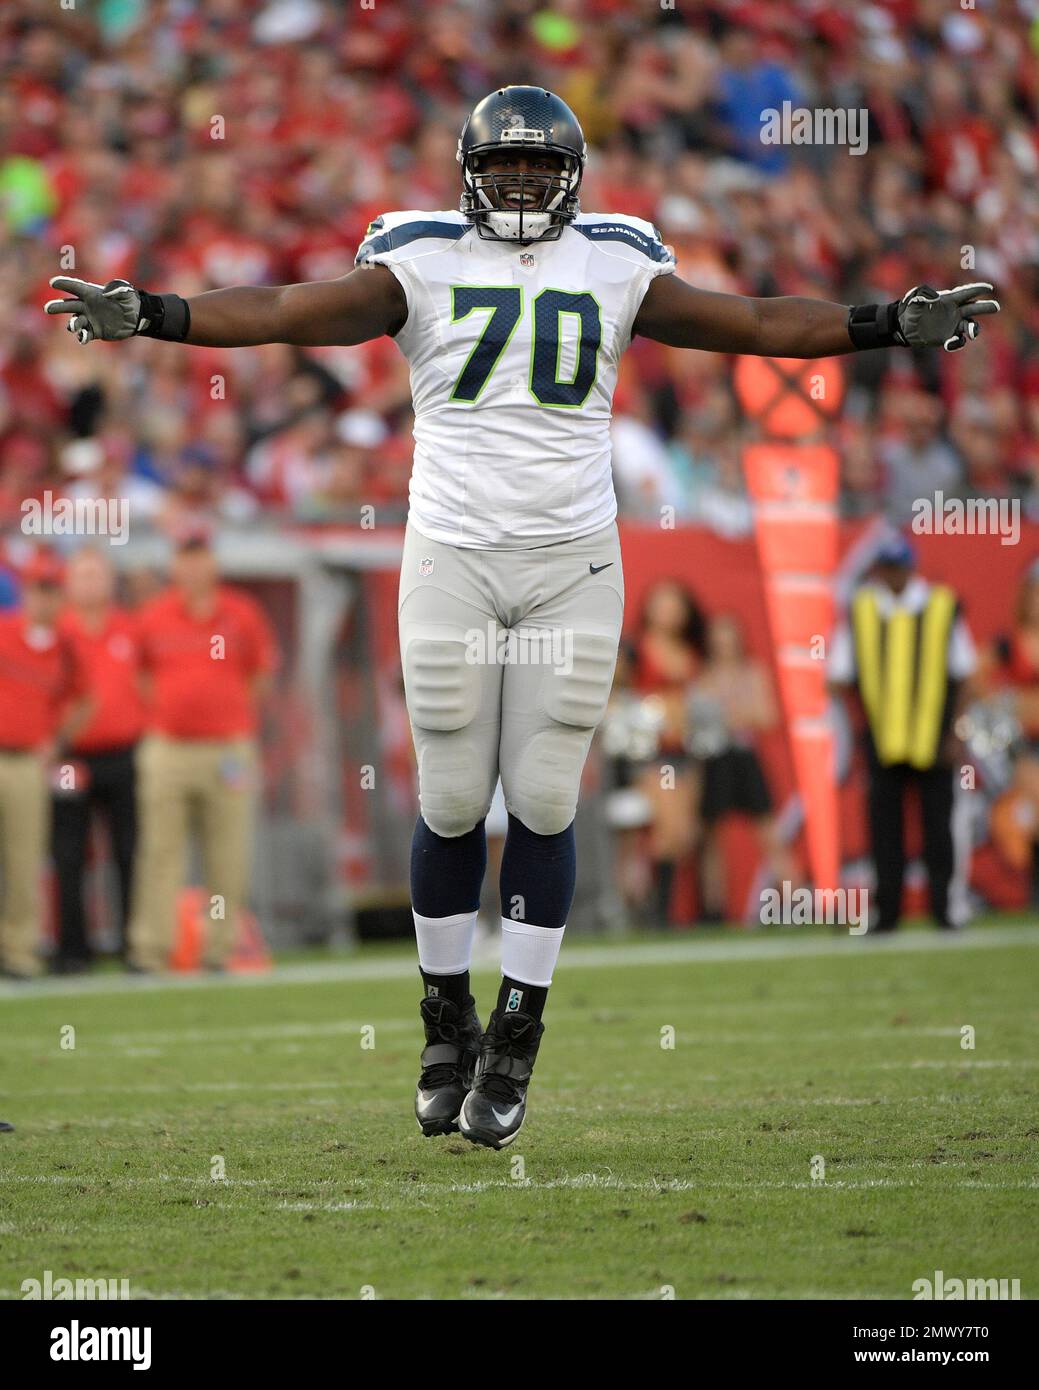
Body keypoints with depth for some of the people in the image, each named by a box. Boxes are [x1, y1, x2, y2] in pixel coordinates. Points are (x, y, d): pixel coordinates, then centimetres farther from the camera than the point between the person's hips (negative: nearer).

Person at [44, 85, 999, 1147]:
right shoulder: (423, 265, 3)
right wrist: (149, 315, -15)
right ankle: (447, 1023, 19)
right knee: (453, 803, 1)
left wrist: (886, 325, 1)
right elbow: (283, 312, -4)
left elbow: (758, 324, 9)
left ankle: (515, 1043, 9)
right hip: (453, 562, -1)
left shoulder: (615, 269, 7)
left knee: (543, 803, 0)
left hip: (573, 569, 1)